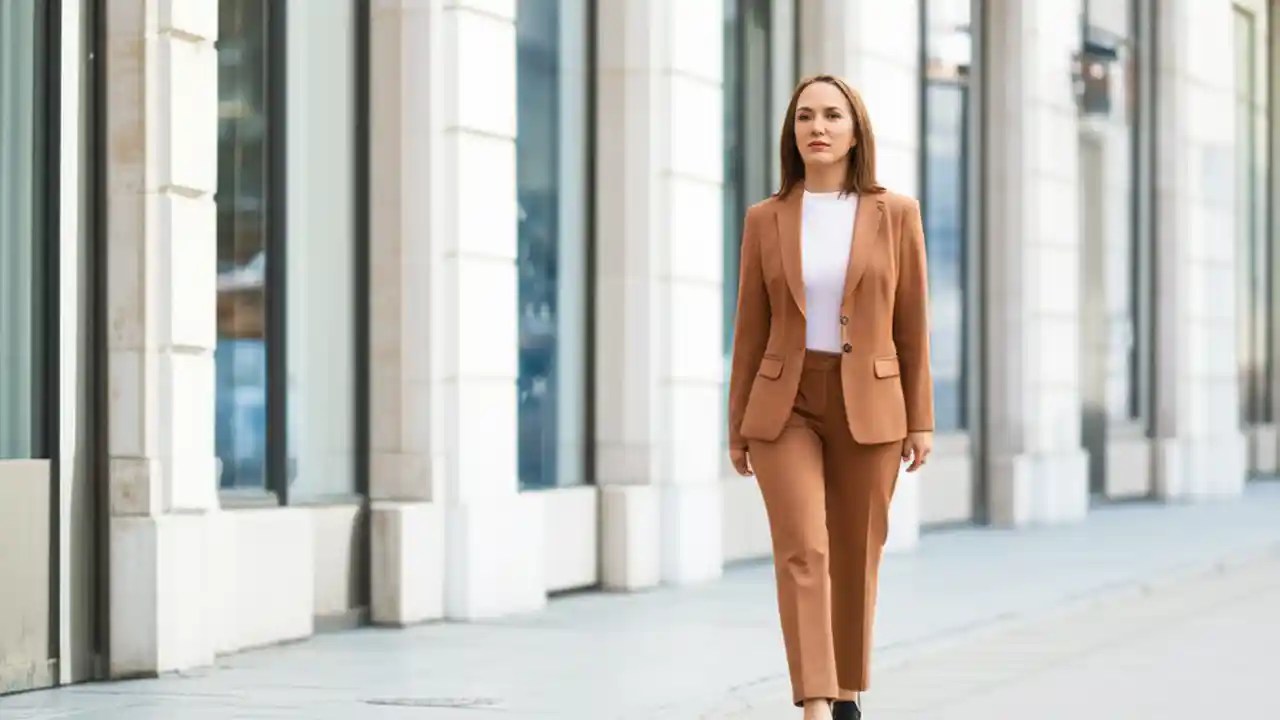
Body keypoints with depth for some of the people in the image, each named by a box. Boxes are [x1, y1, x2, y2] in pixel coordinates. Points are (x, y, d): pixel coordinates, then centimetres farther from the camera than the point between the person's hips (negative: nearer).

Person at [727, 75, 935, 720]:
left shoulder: (896, 214, 0)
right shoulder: (766, 219, 2)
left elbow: (912, 323, 2)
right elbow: (751, 327, 5)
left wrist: (920, 420, 0)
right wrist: (737, 426, 4)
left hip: (868, 407, 0)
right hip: (785, 405, 0)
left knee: (854, 557, 8)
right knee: (801, 550, -16)